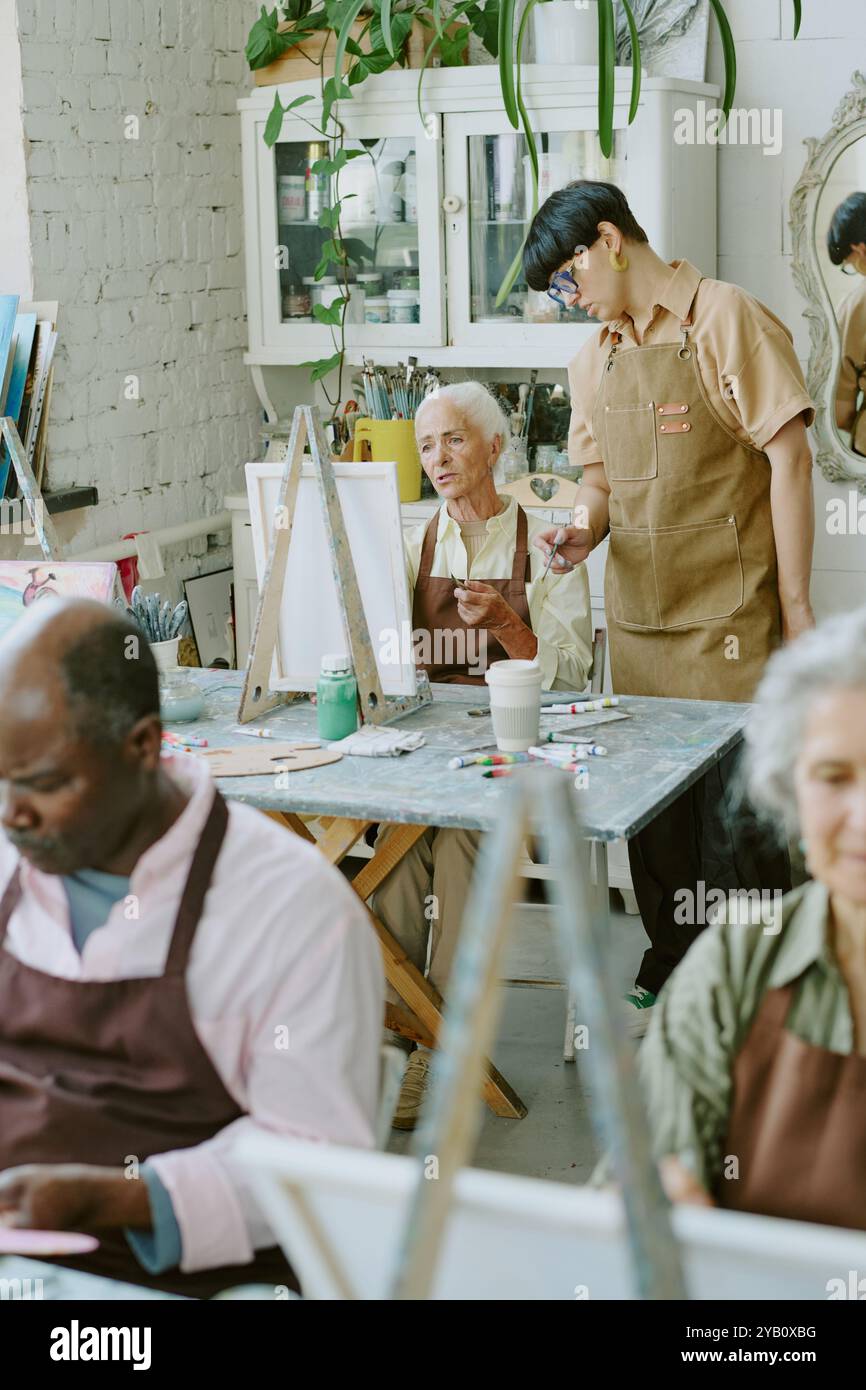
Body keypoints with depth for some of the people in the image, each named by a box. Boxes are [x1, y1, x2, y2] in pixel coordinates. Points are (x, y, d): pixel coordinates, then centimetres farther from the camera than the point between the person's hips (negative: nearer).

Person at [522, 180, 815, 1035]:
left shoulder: (724, 320, -6)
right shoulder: (595, 360, 14)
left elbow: (788, 458, -9)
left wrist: (795, 605, -12)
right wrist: (582, 531, -3)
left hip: (729, 615, -6)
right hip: (637, 619, 7)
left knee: (738, 812, -3)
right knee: (651, 808, 13)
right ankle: (669, 977, 28)